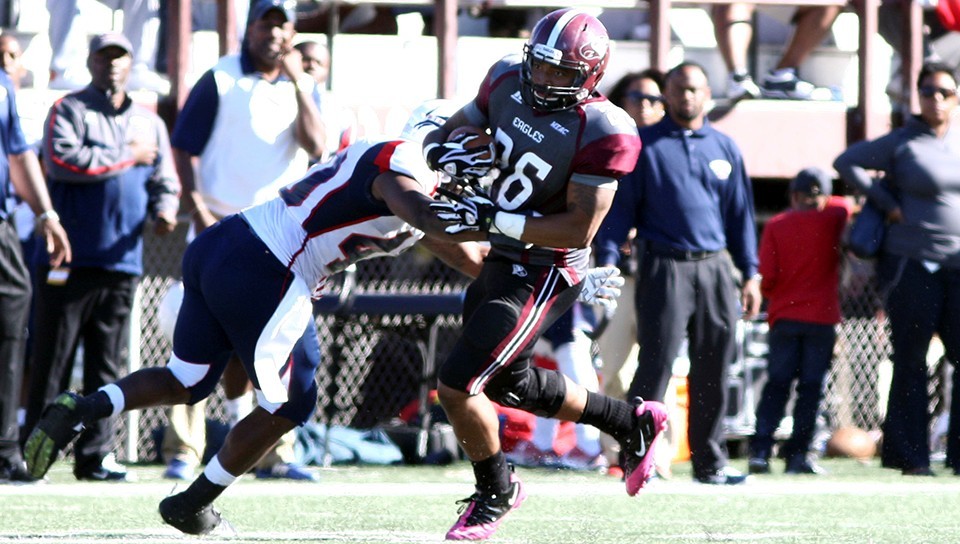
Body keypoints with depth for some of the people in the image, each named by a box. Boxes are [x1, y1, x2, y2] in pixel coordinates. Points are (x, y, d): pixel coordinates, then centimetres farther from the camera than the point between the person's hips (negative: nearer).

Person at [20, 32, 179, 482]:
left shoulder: (149, 123, 19)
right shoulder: (68, 111, 2)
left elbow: (165, 181, 18)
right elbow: (63, 159, -15)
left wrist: (165, 210, -5)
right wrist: (128, 157, -8)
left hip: (122, 260, 5)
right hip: (68, 259, -5)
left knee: (107, 365, 5)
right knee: (52, 361, -6)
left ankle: (95, 456, 8)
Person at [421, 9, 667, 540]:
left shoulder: (603, 132, -24)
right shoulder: (508, 80, -5)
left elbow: (579, 228, -25)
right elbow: (451, 130, 9)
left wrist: (492, 219, -30)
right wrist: (445, 152, -16)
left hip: (542, 276, -8)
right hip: (499, 259, 9)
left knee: (457, 386, -11)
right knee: (512, 383, 24)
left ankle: (495, 495, 16)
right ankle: (633, 423, 42)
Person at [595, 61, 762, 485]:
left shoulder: (724, 148, 15)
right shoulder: (644, 145, 4)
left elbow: (740, 213, 17)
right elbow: (620, 207, 3)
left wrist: (750, 274, 11)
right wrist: (607, 262, -8)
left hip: (714, 268, 4)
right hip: (664, 267, -4)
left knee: (713, 371, 6)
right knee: (656, 364, -9)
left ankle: (709, 462, 13)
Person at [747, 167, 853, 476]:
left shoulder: (775, 226, -1)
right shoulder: (832, 218, 0)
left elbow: (768, 276, -5)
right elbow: (846, 205, 22)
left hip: (783, 316, 1)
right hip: (822, 317, -1)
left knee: (776, 384, 6)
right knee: (811, 386, 2)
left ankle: (760, 450, -3)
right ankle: (798, 454, -2)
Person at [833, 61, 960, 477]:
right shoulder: (901, 143, -1)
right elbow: (846, 162, -1)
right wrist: (888, 204, -5)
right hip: (914, 263, -4)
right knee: (911, 361, 0)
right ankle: (910, 455, 5)